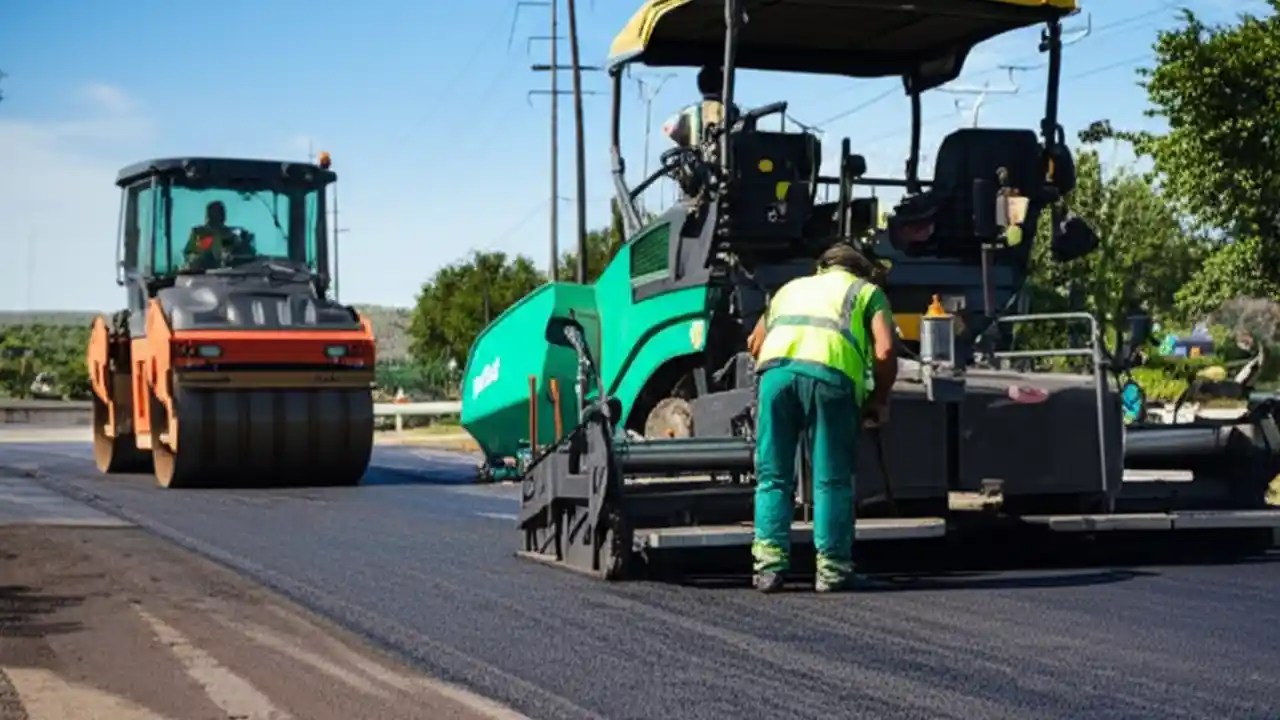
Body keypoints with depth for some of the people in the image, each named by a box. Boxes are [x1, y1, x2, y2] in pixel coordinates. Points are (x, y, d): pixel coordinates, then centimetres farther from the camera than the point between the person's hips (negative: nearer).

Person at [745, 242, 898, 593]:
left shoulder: (792, 287, 37)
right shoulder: (868, 291, 26)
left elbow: (755, 343, 42)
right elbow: (885, 351, 10)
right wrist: (880, 400, 22)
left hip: (776, 369, 3)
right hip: (830, 372, -3)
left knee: (773, 476, 10)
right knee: (832, 480, 6)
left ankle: (769, 563, 2)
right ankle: (832, 569, 7)